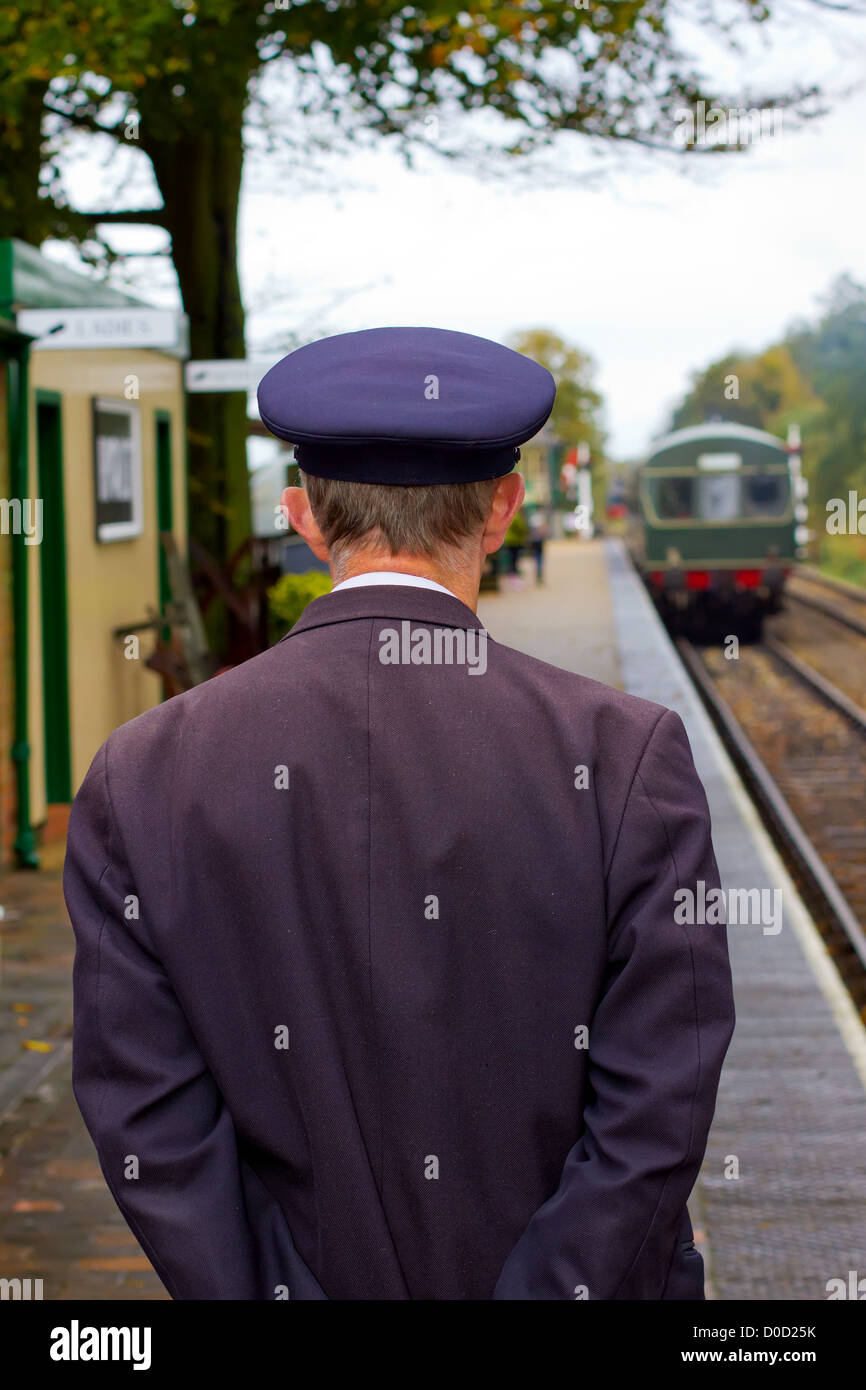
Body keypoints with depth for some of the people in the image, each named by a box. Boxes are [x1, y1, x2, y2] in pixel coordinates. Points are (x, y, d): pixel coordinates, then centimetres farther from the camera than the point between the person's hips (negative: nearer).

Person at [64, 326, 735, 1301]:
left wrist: (250, 1295, -3)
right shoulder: (627, 758, -16)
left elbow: (147, 1128, -10)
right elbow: (656, 1114, -16)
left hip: (317, 1278, 1)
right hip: (594, 1285, -1)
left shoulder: (140, 780, -12)